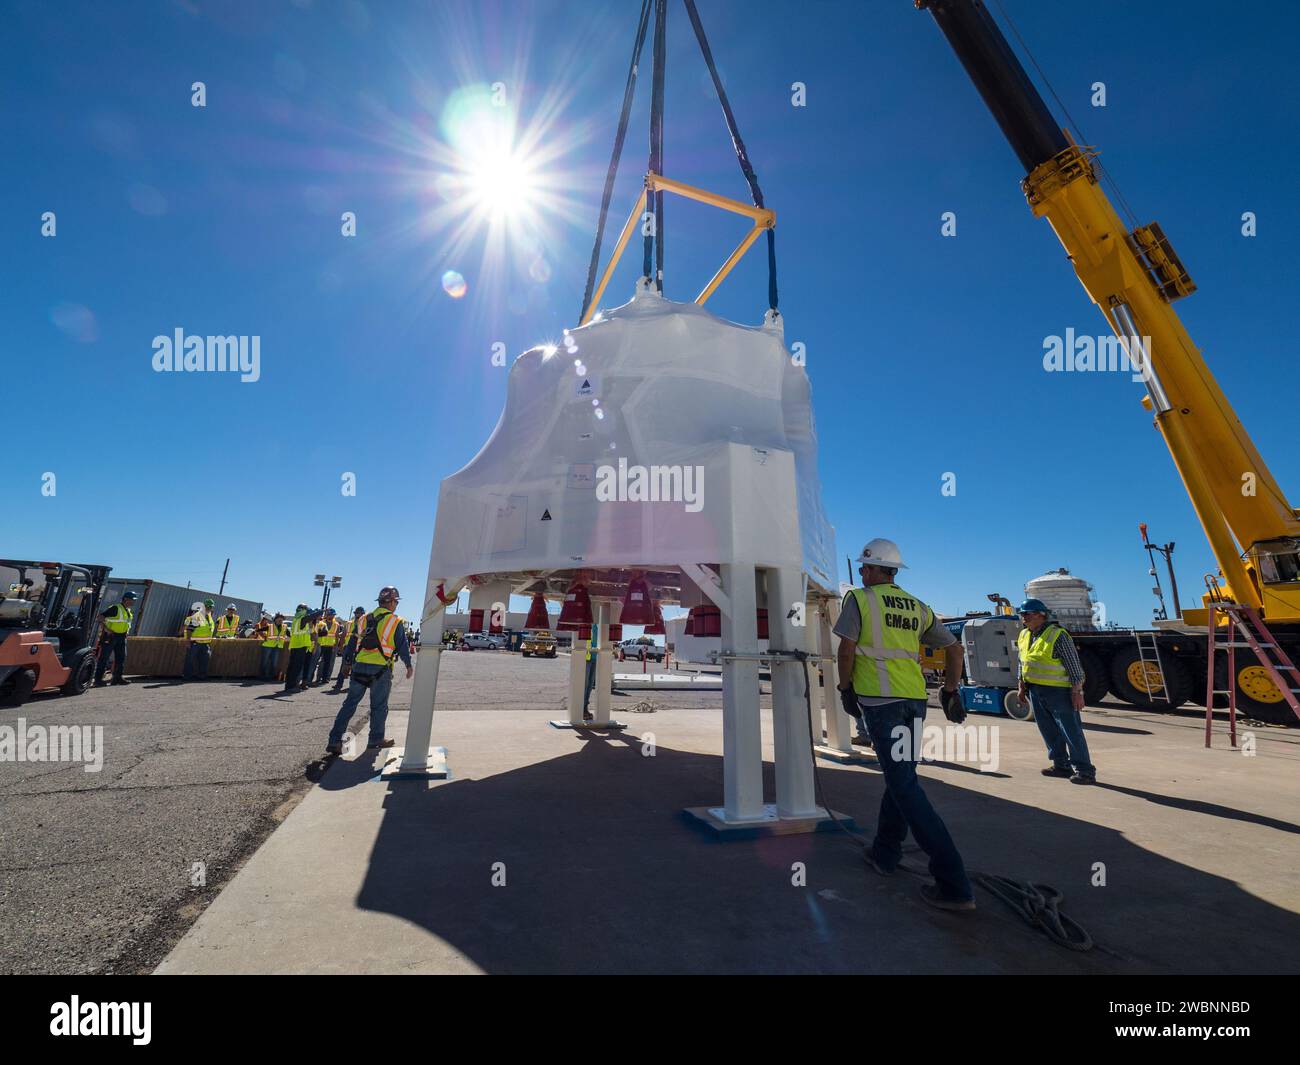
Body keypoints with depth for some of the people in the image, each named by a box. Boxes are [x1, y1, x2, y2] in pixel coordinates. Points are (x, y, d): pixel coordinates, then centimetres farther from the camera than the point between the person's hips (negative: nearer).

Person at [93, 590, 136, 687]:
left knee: (121, 657, 8)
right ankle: (98, 679, 1)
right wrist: (106, 628, -24)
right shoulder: (116, 608, -14)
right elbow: (101, 616, -19)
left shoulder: (129, 611, 12)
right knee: (104, 657, -3)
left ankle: (117, 677, 15)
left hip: (121, 637, 8)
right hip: (110, 636, -8)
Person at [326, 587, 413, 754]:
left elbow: (354, 643, 17)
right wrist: (409, 666, 10)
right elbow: (403, 647, -1)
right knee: (379, 706, 9)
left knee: (350, 703, 11)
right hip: (381, 669, -4)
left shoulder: (364, 619, 11)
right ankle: (376, 739, 19)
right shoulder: (395, 622, -5)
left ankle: (334, 741, 9)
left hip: (360, 666, 4)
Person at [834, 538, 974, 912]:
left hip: (880, 699, -7)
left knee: (904, 785, -3)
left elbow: (846, 650, -9)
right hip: (915, 698, 7)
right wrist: (951, 692, 20)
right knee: (900, 773, 18)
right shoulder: (918, 607, 13)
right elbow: (954, 648, 14)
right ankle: (885, 853, 31)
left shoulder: (859, 599, -4)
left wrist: (846, 688, 4)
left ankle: (953, 884, -3)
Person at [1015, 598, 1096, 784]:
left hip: (1058, 691, -8)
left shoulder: (1057, 635, -13)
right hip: (1035, 691, 8)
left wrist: (1077, 691, -17)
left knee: (1071, 731, -3)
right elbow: (1023, 663, 18)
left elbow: (1074, 664, -13)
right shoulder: (1024, 636, 10)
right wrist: (1022, 687, 16)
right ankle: (1061, 765, 26)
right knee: (1048, 731, 14)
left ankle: (1084, 771, 6)